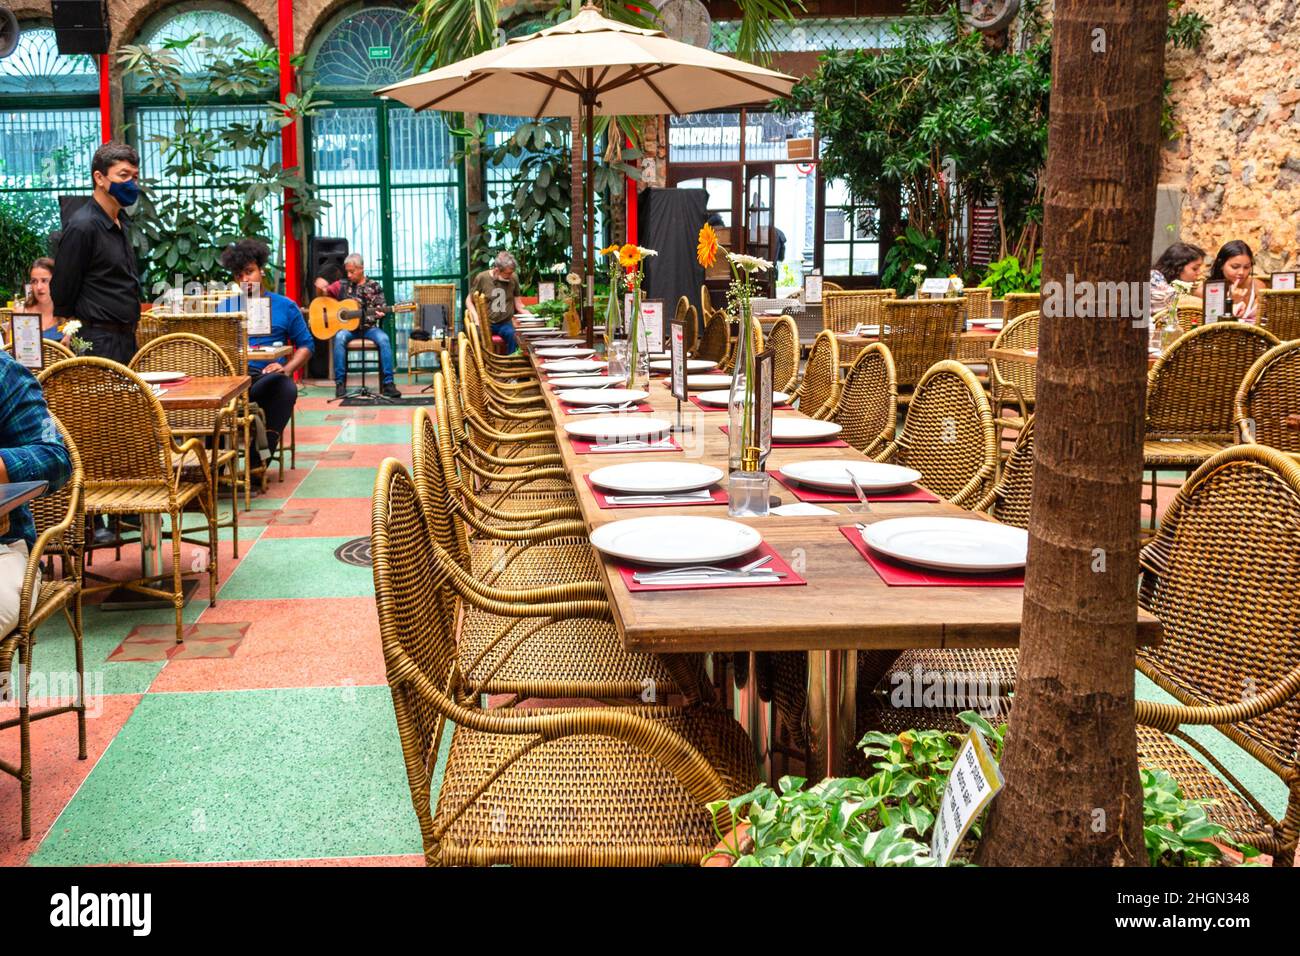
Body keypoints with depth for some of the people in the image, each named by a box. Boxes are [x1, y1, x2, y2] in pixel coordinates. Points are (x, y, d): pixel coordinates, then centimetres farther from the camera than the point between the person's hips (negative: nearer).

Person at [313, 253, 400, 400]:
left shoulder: (373, 286, 8)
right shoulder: (342, 285, 10)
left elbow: (381, 308, 8)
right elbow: (323, 294, 14)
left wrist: (380, 313, -16)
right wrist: (320, 286, -9)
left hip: (369, 327, 0)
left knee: (383, 339, -31)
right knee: (340, 337, -34)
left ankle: (387, 383, -28)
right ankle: (340, 383, -27)